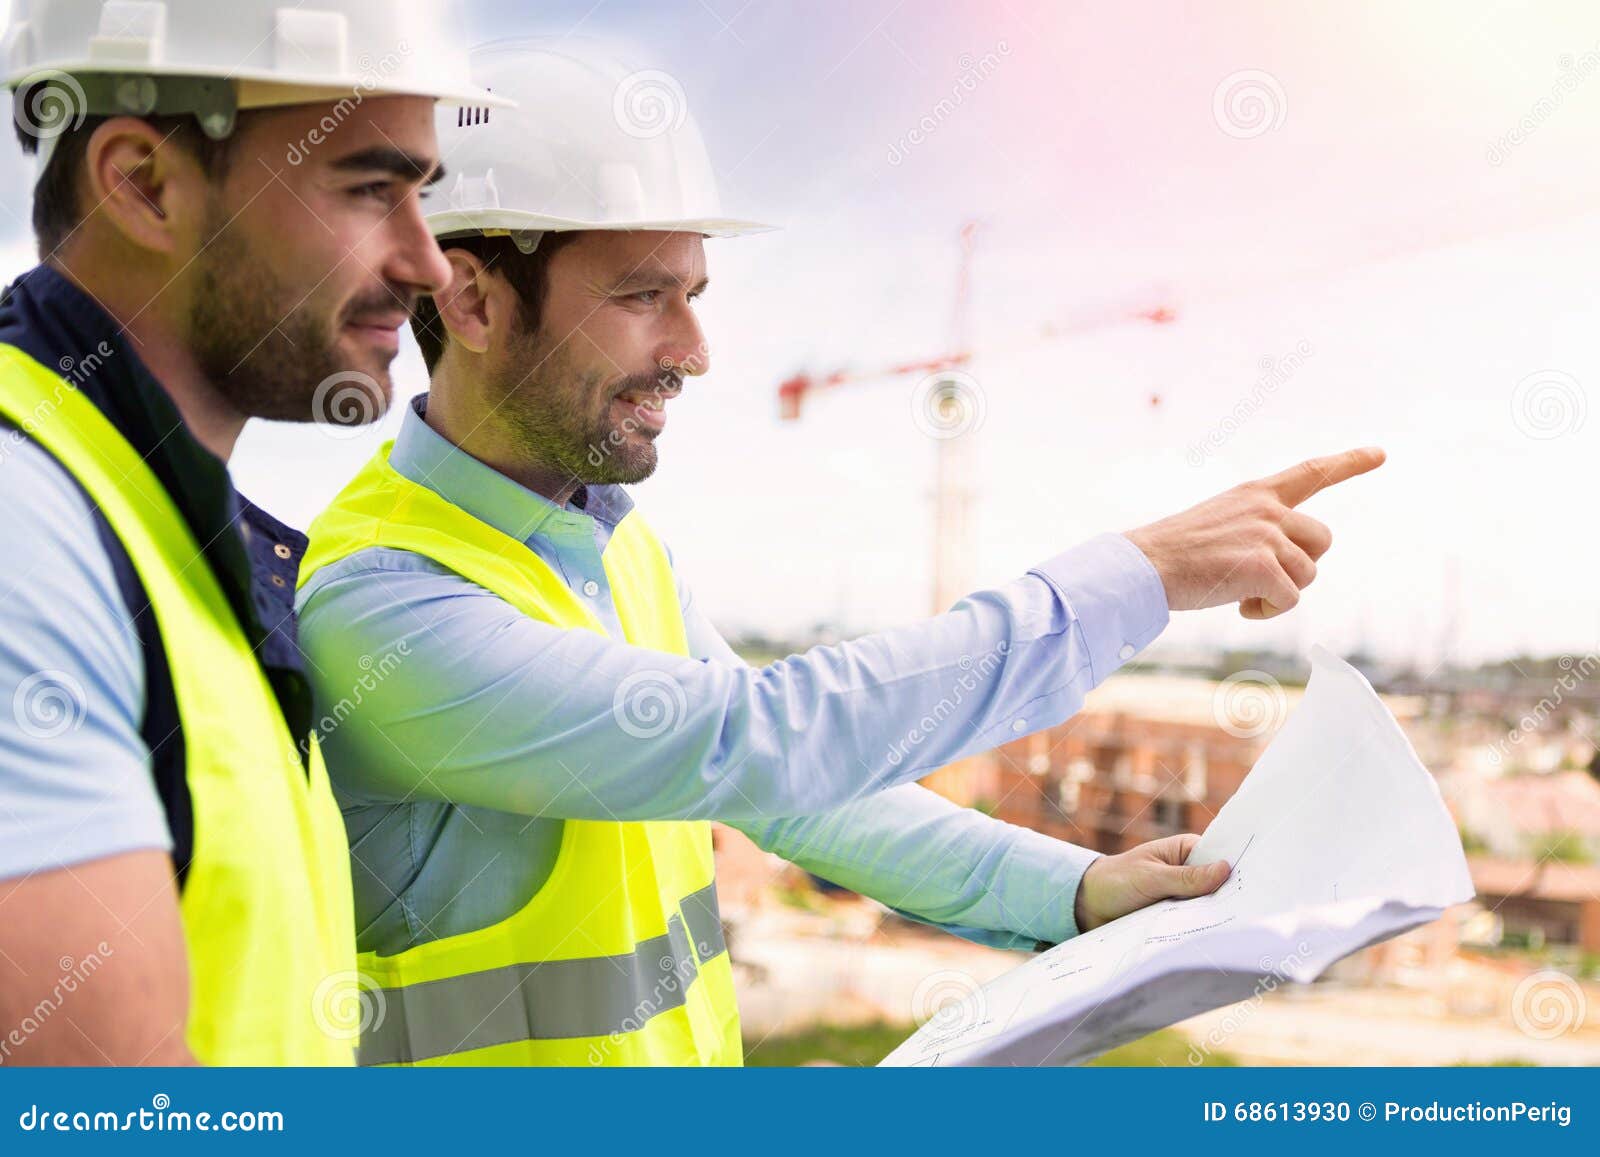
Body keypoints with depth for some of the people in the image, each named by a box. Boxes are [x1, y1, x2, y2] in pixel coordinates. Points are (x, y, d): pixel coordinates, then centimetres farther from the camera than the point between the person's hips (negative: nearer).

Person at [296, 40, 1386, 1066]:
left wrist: (1066, 892, 1)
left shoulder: (620, 544, 3)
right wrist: (1138, 575, -28)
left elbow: (785, 785, 10)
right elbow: (751, 740, -32)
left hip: (694, 1048, 7)